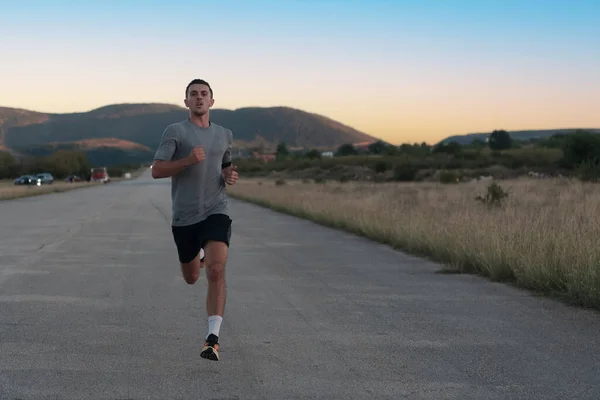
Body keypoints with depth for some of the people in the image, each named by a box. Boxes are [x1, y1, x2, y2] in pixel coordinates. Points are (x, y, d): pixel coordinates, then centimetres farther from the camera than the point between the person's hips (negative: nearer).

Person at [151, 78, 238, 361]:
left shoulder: (224, 135, 12)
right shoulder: (175, 131, -2)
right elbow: (157, 171, -9)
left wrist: (230, 175, 6)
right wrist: (187, 160, -24)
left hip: (216, 212, 1)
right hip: (184, 216, -1)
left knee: (216, 271, -21)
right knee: (191, 278, 17)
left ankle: (213, 338, -22)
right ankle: (199, 254, 55)